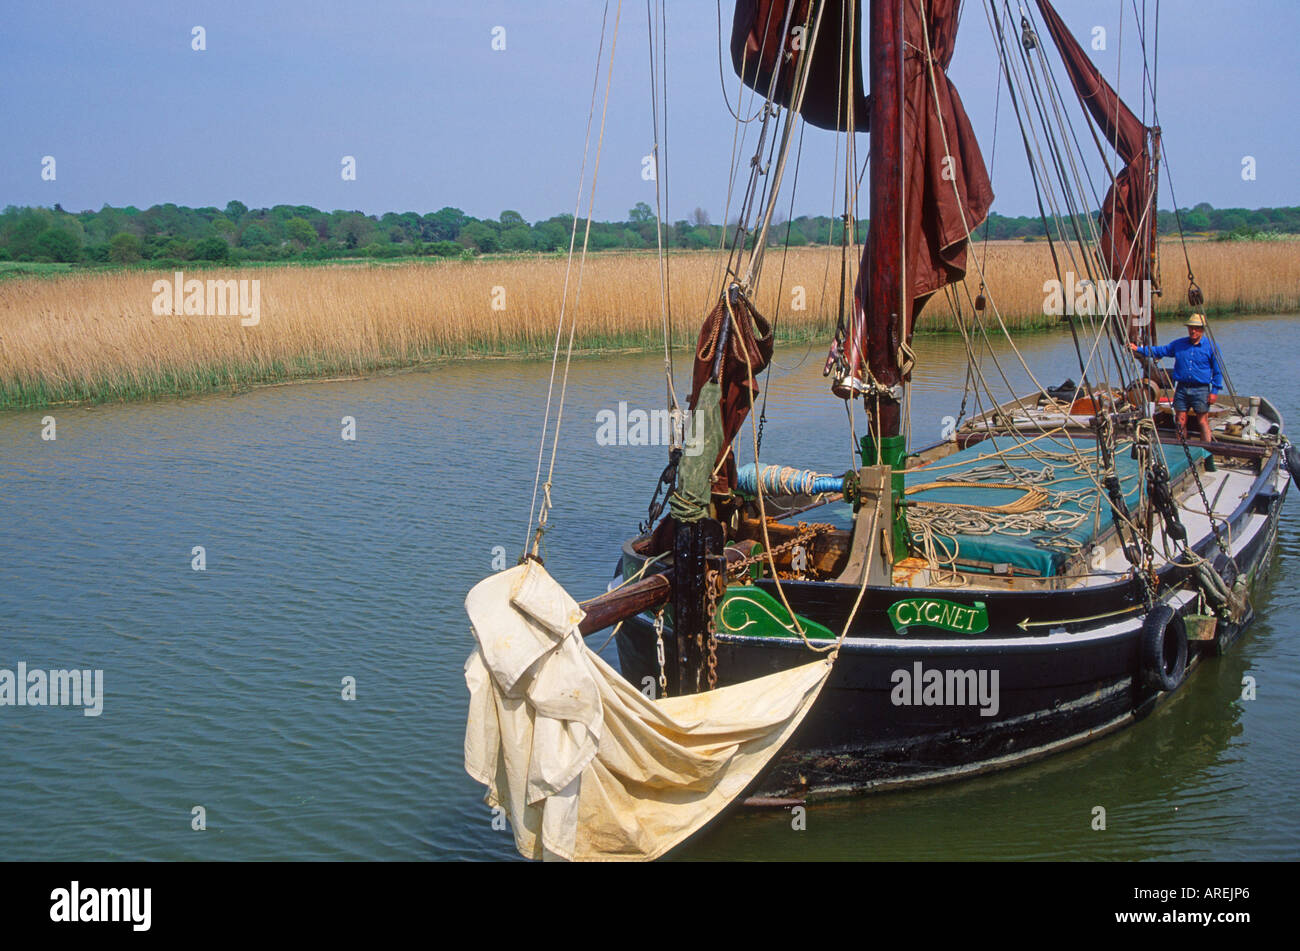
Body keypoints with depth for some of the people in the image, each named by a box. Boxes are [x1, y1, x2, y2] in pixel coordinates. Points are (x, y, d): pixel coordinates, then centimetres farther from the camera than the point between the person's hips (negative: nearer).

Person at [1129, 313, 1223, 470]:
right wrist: (1138, 349, 6)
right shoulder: (1178, 344, 11)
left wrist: (1215, 391, -4)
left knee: (1203, 421, -5)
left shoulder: (1210, 347, 1)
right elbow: (1159, 351, 15)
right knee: (1181, 421, 4)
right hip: (1182, 388, 4)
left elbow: (1218, 371, 2)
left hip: (1201, 389, -4)